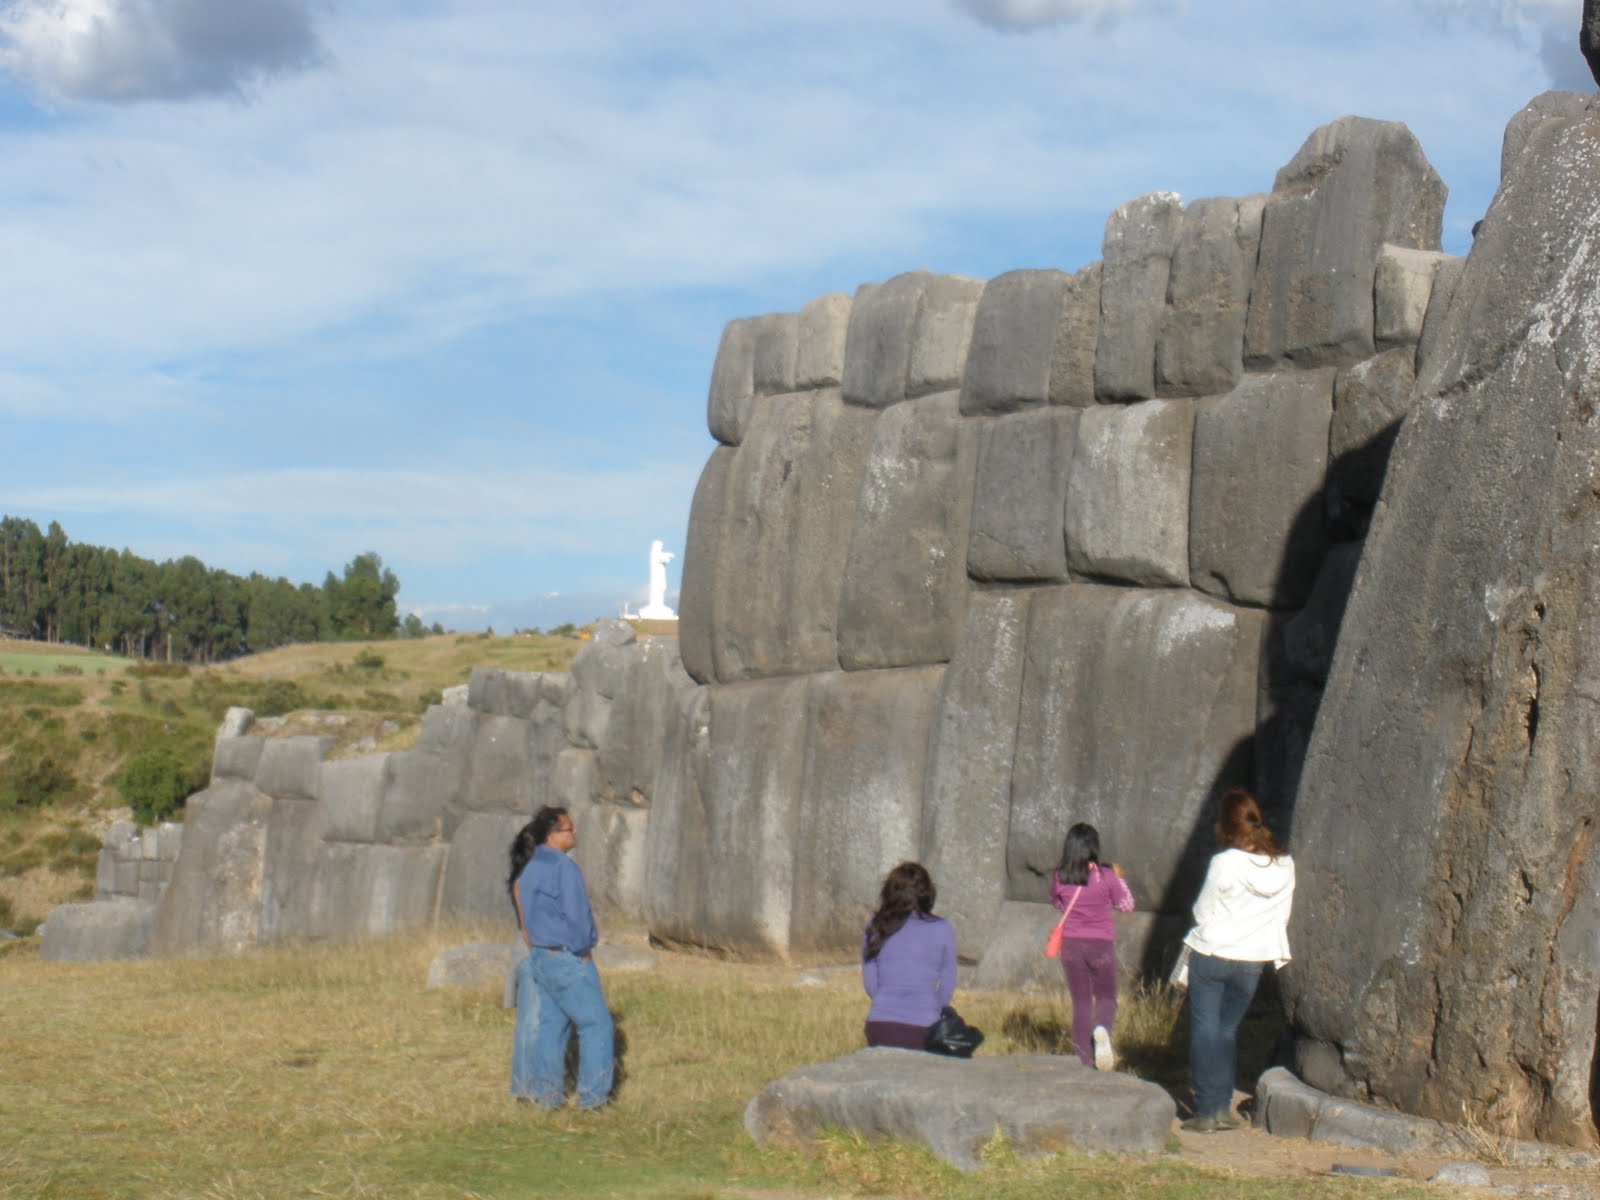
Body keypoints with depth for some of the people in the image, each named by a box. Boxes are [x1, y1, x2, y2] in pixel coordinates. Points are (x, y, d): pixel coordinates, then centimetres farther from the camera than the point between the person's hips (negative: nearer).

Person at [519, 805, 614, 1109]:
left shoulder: (531, 868, 13)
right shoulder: (564, 868, -16)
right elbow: (577, 914, -19)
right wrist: (583, 949, -6)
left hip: (541, 956, 9)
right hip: (568, 959, -9)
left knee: (551, 1024, 12)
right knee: (597, 1024, -2)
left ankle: (547, 1093, 12)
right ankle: (593, 1094, -2)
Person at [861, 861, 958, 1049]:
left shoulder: (875, 928, 3)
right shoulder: (942, 930, -2)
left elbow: (869, 984, 9)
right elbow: (948, 986, 6)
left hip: (879, 1028, 2)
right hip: (922, 1030, -2)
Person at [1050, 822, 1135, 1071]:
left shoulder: (1059, 877, -6)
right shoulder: (1106, 877, -11)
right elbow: (1126, 905, 3)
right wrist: (1119, 879, 14)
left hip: (1071, 945, 2)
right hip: (1101, 945, -2)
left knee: (1080, 1003, 10)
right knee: (1106, 997, 13)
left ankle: (1086, 1060, 8)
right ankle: (1102, 1029, -20)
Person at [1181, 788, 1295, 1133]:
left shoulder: (1225, 862, -15)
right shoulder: (1285, 865, -2)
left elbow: (1202, 911, -7)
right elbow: (1282, 917, 7)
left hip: (1211, 953, -4)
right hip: (1252, 961, 4)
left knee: (1205, 1030, 3)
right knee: (1228, 1030, 17)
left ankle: (1207, 1111, 1)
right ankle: (1224, 1107, 15)